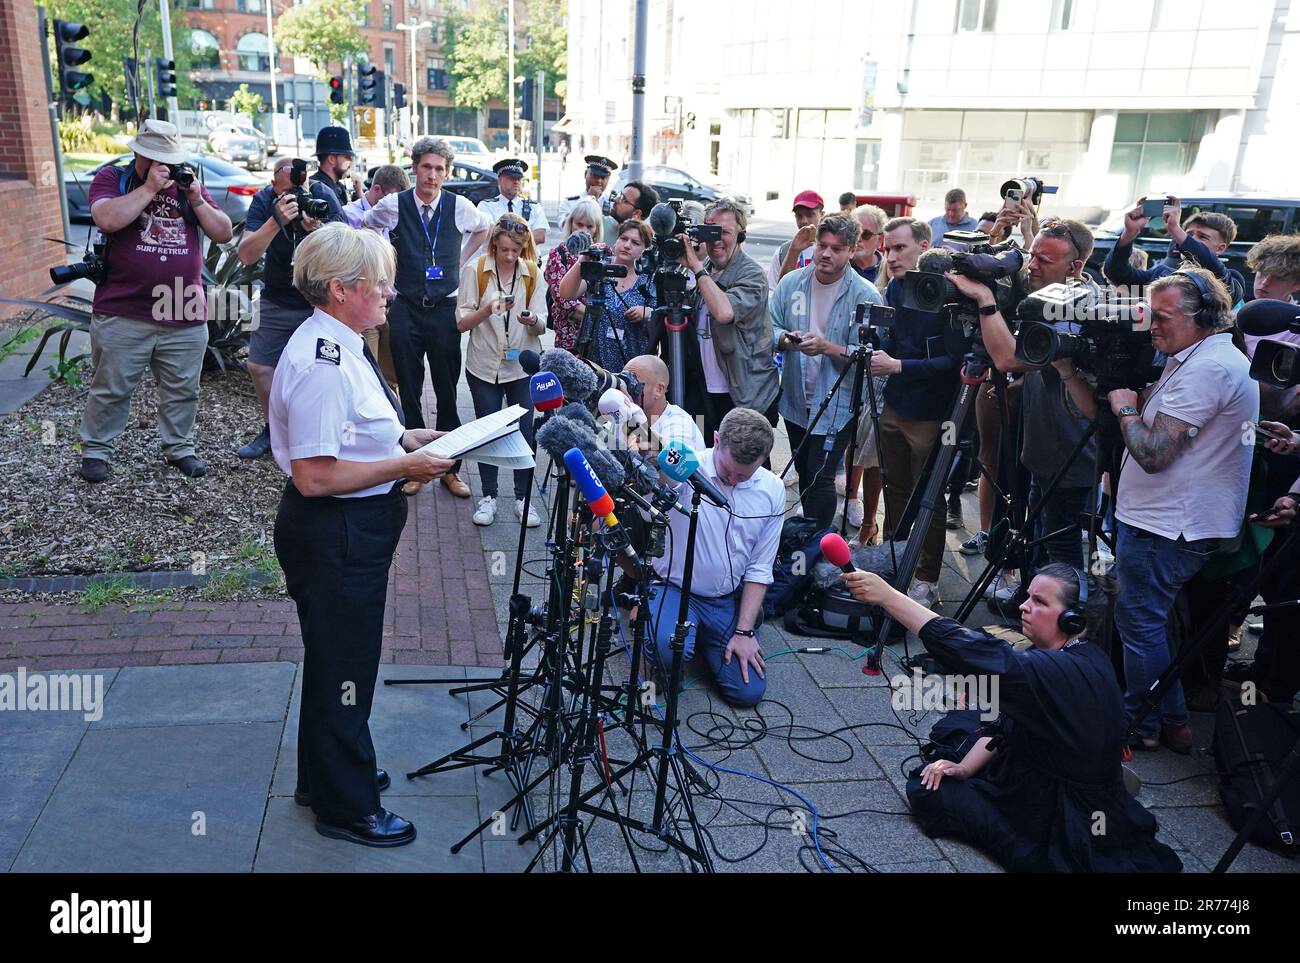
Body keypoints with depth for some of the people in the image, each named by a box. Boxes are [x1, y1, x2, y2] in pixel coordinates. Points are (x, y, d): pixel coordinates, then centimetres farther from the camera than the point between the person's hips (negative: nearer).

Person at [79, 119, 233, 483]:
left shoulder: (188, 184, 12)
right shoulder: (112, 178, 1)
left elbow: (224, 234, 7)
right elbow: (107, 219, -19)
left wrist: (196, 200, -7)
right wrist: (150, 188, -17)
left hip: (186, 318, 3)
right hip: (122, 316, -3)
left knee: (182, 391, 11)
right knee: (111, 389, 7)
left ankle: (179, 447, 27)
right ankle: (95, 450, 21)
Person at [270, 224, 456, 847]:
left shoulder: (339, 346, 6)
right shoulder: (322, 364, -26)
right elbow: (314, 474, -28)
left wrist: (406, 438, 9)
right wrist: (402, 466, -23)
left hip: (351, 533, 10)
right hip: (335, 536, -10)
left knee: (337, 660, 26)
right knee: (342, 666, 7)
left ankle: (326, 776, 48)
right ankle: (346, 808, 29)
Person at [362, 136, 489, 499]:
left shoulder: (460, 206, 0)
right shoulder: (393, 205, -2)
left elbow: (482, 230, 22)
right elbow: (360, 227, 16)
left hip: (445, 309, 0)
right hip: (406, 309, 0)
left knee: (448, 391, 3)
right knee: (409, 391, 5)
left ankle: (450, 468, 13)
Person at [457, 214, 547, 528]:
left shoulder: (533, 273, 1)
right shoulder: (474, 270, -4)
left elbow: (542, 325, -2)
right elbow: (462, 323, -6)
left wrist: (532, 320, -25)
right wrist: (488, 308, -23)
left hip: (523, 365, 1)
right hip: (484, 366, -1)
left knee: (525, 431, 3)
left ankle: (523, 498, 16)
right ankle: (488, 497, 20)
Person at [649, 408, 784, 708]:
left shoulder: (773, 490, -3)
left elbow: (759, 568, 2)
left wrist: (744, 631, -3)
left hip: (728, 602, 4)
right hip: (675, 590, -4)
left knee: (749, 691, -5)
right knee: (670, 650, -34)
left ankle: (700, 638, 24)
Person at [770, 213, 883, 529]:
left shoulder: (866, 296, -13)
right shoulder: (791, 283, 0)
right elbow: (769, 328, 1)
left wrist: (828, 347, -32)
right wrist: (786, 339, -21)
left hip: (837, 404, -5)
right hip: (795, 399, 5)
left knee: (820, 478, -6)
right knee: (803, 472, 21)